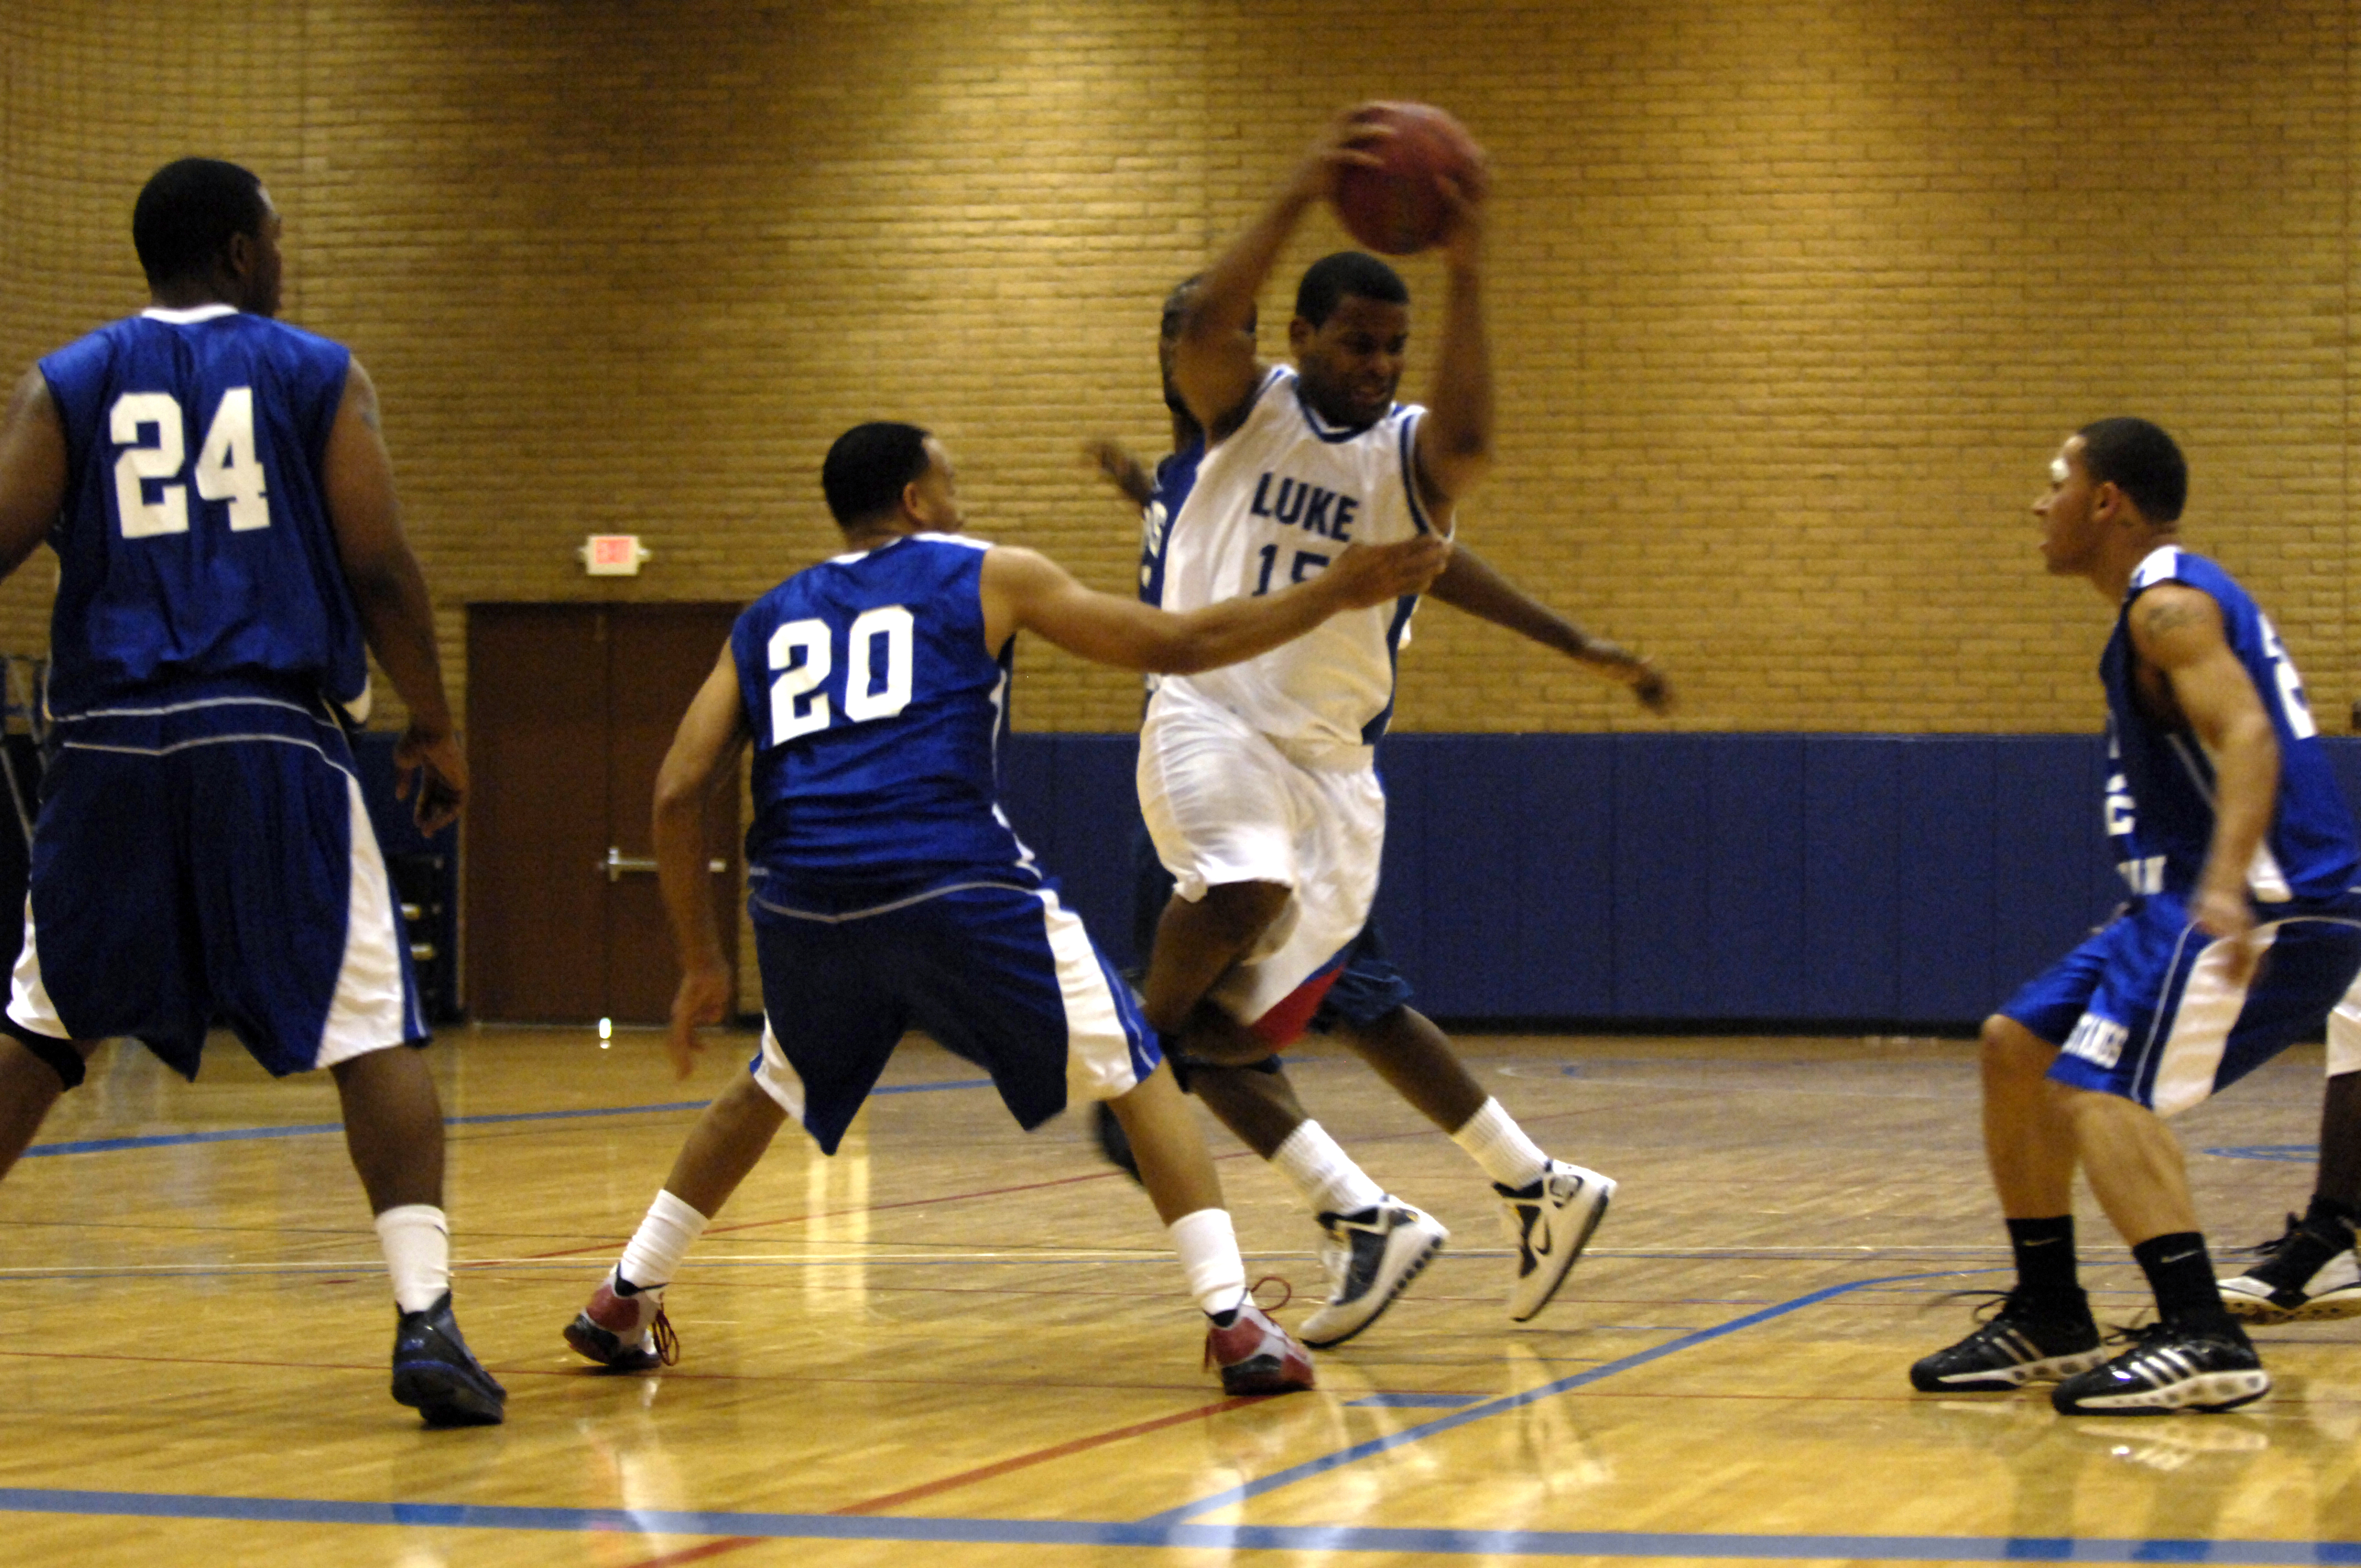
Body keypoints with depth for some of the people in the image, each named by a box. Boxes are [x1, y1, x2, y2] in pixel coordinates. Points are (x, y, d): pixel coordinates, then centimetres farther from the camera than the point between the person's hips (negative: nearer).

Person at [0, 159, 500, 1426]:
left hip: (112, 749, 2)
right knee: (373, 1029, 0)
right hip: (272, 738, -2)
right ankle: (425, 1320, -11)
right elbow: (378, 571, -1)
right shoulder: (317, 375, 5)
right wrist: (434, 728, 8)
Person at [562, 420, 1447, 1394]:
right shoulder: (987, 578, 15)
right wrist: (1336, 593, 23)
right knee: (1134, 1076, 10)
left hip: (804, 900, 4)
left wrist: (701, 963, 23)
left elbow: (678, 793, 16)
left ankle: (624, 1303, 31)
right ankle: (1236, 1327, -3)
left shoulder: (766, 622, 24)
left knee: (772, 1090, 32)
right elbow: (1178, 646, 14)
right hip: (953, 882, -4)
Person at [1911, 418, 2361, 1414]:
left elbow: (2248, 737, -27)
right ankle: (2047, 1322, 21)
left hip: (2271, 909, -11)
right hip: (2195, 900, 11)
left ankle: (2204, 1343, -32)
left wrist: (2227, 886, -42)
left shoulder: (2169, 604, -12)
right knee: (2017, 1047, 15)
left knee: (2094, 1090, -23)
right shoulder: (2175, 597, 20)